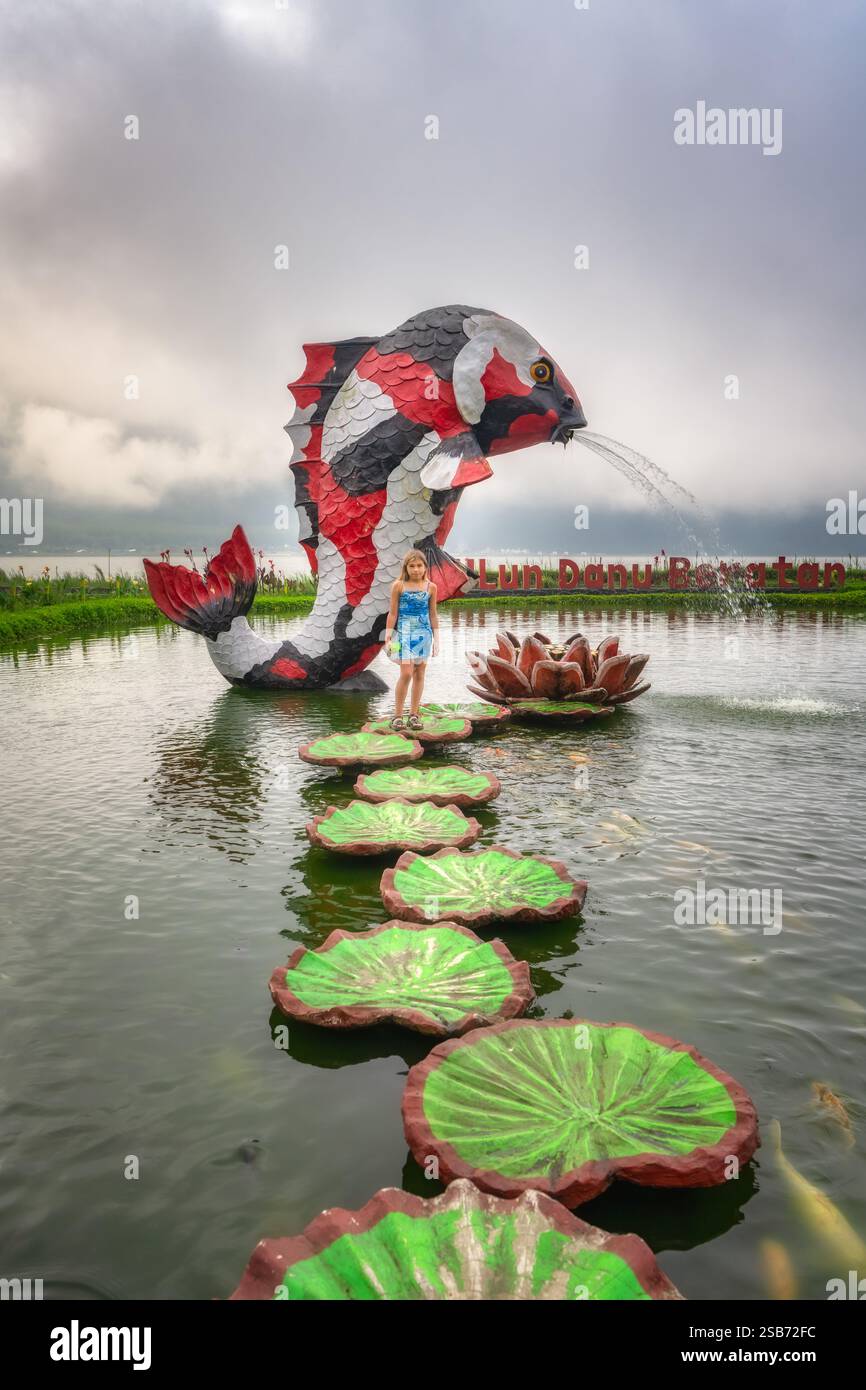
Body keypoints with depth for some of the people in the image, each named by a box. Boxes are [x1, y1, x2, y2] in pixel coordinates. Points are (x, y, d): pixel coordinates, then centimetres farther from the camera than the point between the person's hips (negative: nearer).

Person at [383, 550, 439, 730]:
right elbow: (393, 613, -1)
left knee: (420, 673, 6)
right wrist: (388, 636, -4)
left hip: (424, 633, 3)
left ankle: (414, 715, 14)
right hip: (404, 632, -3)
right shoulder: (398, 586, -3)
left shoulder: (431, 587, 4)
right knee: (406, 673, -12)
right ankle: (397, 716, -2)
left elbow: (433, 615, 10)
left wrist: (436, 639, 9)